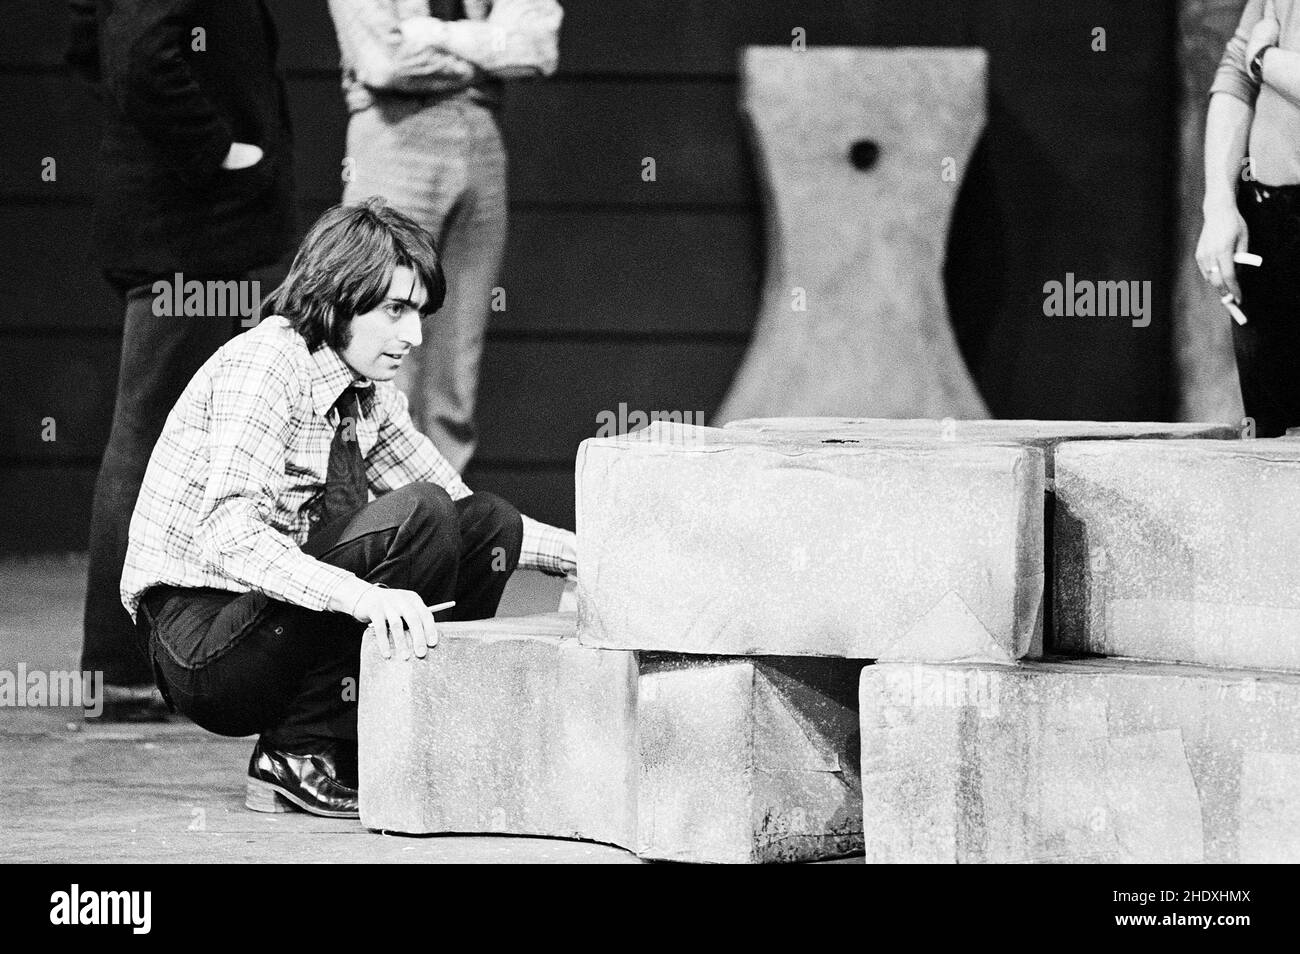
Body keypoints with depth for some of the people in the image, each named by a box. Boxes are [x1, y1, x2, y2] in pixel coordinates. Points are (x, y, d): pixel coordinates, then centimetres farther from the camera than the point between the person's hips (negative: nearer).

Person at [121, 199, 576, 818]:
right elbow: (226, 535, -30)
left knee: (488, 524, 1)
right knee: (417, 517, -24)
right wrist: (364, 597, -42)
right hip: (197, 642, -8)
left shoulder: (368, 394, 9)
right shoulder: (265, 362, -17)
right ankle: (299, 758, -16)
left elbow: (464, 519, 20)